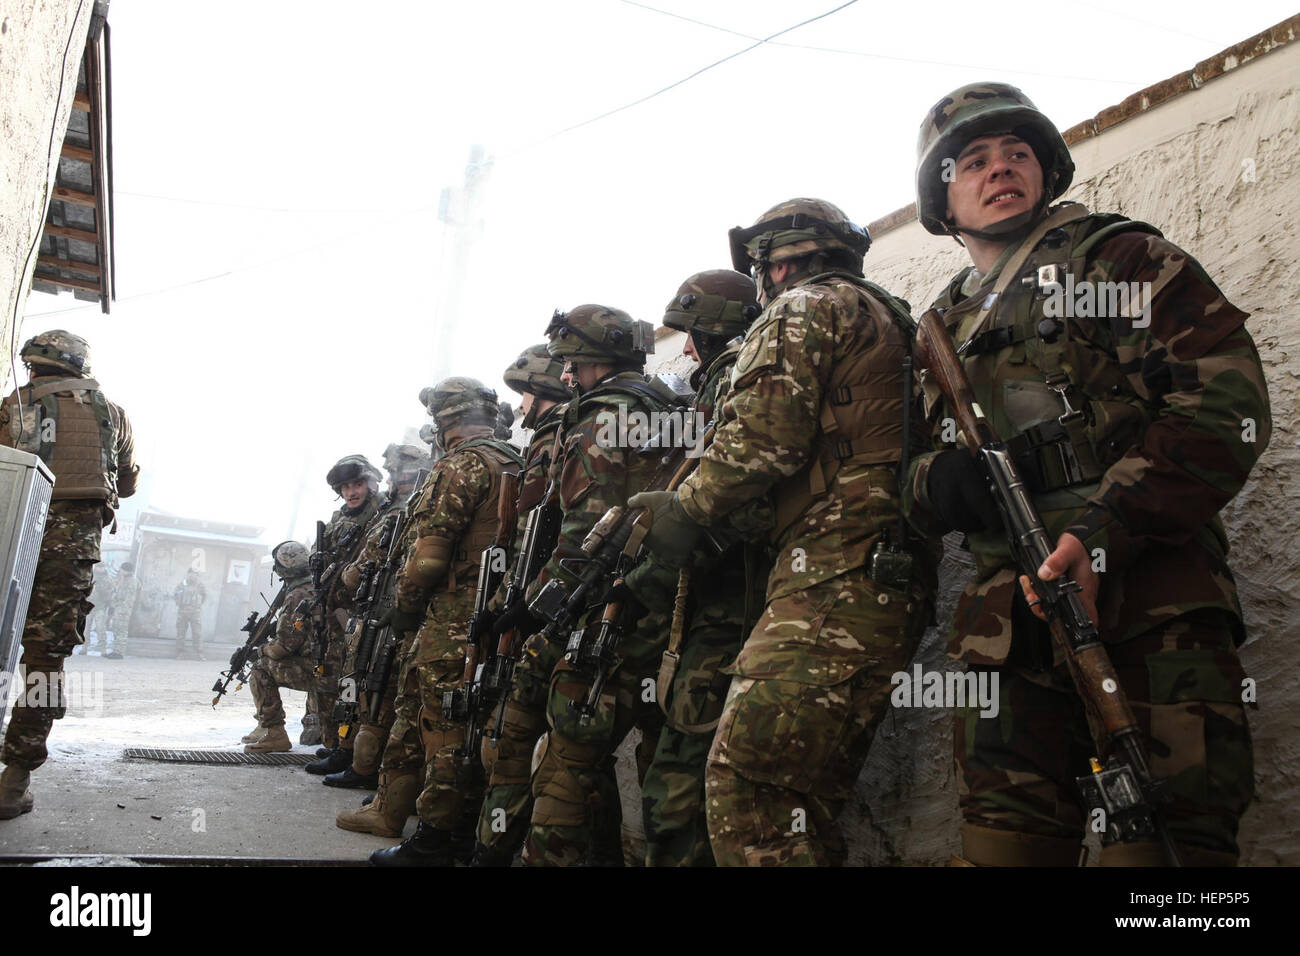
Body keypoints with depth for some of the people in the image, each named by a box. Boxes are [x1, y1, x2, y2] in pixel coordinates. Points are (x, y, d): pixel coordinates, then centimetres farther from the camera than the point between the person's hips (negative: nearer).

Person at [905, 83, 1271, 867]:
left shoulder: (1120, 257, 6)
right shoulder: (944, 328, 21)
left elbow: (1229, 399, -7)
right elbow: (914, 469, 22)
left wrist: (1107, 529, -19)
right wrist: (936, 484, -5)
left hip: (1150, 611, -4)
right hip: (1010, 625, 5)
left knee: (1165, 842, -7)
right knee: (1004, 839, 6)